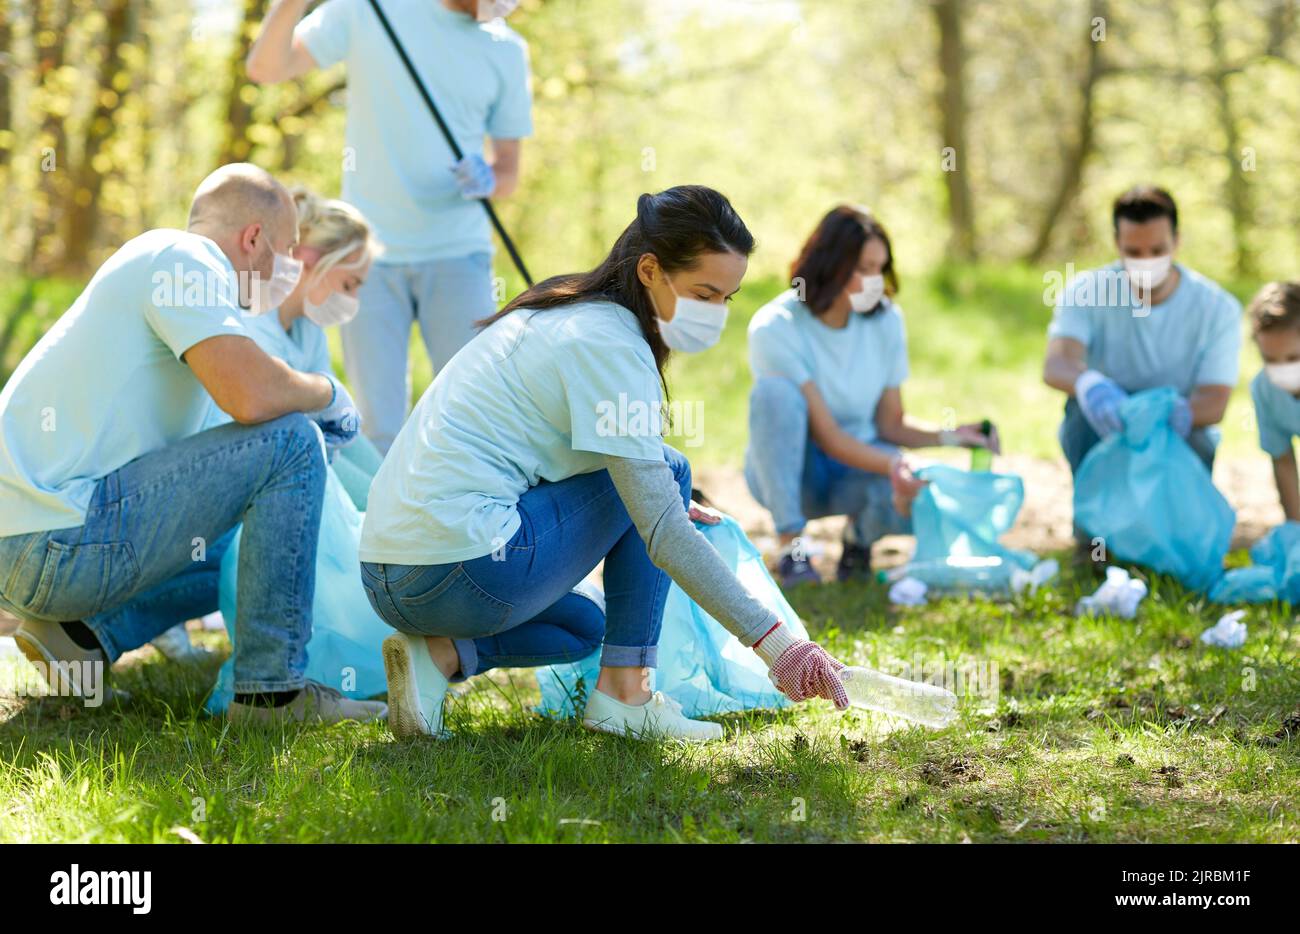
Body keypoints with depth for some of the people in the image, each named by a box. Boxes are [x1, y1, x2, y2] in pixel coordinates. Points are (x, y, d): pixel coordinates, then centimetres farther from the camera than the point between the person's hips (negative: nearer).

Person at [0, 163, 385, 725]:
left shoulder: (152, 262, 24)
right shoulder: (185, 258, -7)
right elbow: (250, 394, -22)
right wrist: (327, 393, -2)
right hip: (59, 544, -11)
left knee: (234, 557, 32)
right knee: (289, 441, -12)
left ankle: (83, 634, 8)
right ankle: (271, 689, -11)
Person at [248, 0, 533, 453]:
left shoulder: (506, 50, 6)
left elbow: (509, 169, 11)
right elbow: (266, 67, -3)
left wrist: (488, 182, -13)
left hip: (457, 252, 1)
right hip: (371, 251, -1)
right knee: (379, 427, -2)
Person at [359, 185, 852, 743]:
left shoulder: (562, 311, 16)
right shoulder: (609, 342, -12)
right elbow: (664, 534, -17)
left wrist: (666, 509, 26)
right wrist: (773, 642, -17)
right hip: (461, 576, -10)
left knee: (583, 629, 35)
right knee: (667, 471, 2)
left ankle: (443, 655, 8)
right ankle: (624, 695, -1)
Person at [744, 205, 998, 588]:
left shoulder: (886, 320, -6)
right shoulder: (776, 328, -20)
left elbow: (891, 422, -2)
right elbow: (826, 434, -24)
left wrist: (947, 436, -21)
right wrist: (891, 465, -39)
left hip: (860, 463, 3)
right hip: (786, 469, -2)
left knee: (919, 503, -33)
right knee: (775, 391, -34)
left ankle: (860, 532, 6)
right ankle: (791, 546, -25)